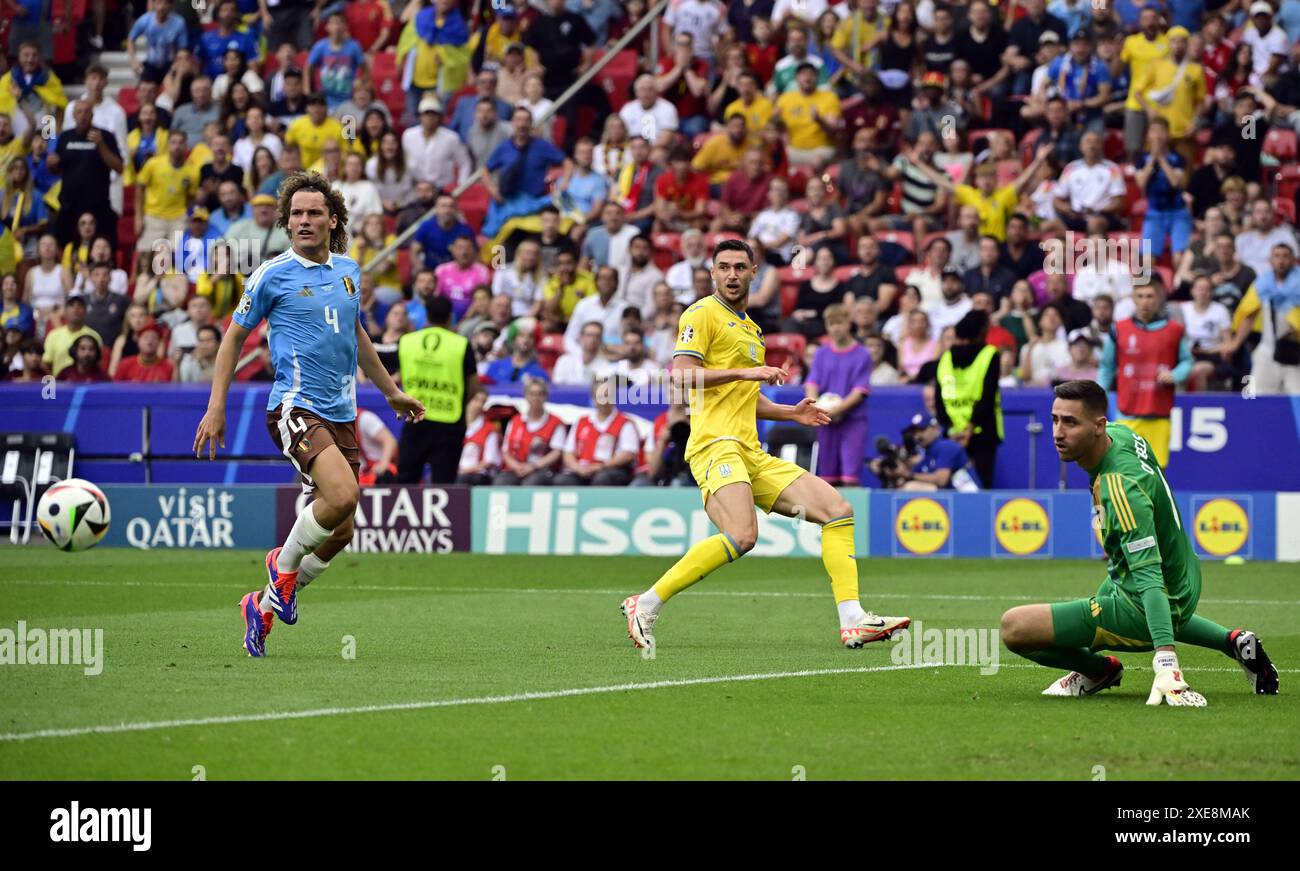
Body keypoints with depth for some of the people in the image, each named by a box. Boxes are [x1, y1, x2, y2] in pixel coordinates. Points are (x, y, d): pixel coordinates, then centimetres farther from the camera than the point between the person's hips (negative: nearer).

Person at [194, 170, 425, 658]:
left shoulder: (348, 271, 12)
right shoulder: (273, 275, -4)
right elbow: (235, 337, 3)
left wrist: (391, 391, 33)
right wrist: (216, 406, -3)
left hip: (341, 413, 6)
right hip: (295, 407, -6)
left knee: (340, 532, 3)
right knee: (343, 494, -29)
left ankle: (264, 604, 21)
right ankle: (285, 566, -3)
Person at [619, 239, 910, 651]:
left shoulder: (750, 329, 26)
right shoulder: (703, 314, 0)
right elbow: (681, 374, -14)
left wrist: (791, 412, 23)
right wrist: (744, 371, -15)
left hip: (752, 455, 9)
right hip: (716, 445, -9)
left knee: (838, 510, 1)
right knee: (742, 535, -30)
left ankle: (853, 622, -3)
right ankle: (645, 606, -22)